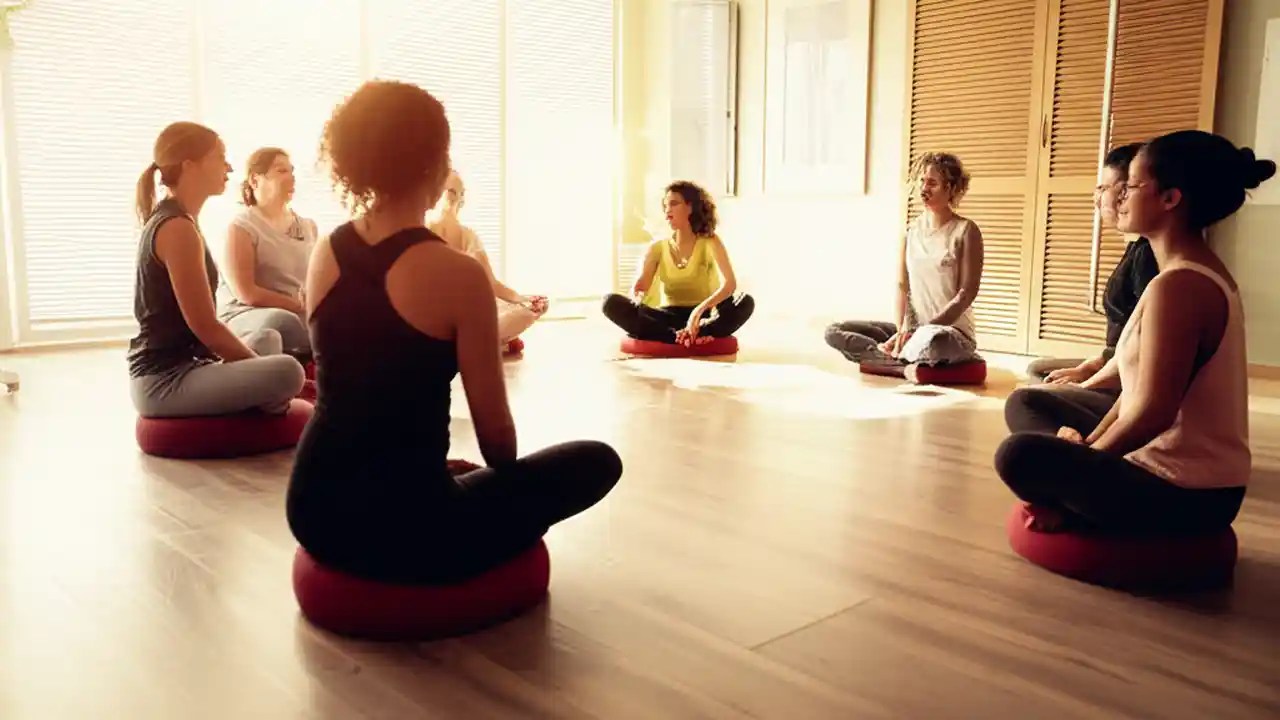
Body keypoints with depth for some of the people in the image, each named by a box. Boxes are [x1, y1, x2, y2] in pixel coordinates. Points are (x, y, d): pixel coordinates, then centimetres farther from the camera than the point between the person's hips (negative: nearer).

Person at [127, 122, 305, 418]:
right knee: (287, 373, -28)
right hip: (164, 381, -11)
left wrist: (249, 361, 11)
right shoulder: (178, 228, -17)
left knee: (268, 338, 29)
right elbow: (205, 326, -19)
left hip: (172, 367, 11)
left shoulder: (165, 219, 14)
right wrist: (258, 365, -5)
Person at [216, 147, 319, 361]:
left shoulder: (308, 226, 16)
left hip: (301, 314, 5)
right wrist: (299, 306, -13)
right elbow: (245, 293, -10)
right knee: (281, 321, -39)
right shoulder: (242, 226, -1)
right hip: (244, 317, -5)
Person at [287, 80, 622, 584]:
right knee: (599, 462, 9)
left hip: (315, 508, 8)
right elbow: (496, 434, -11)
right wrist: (508, 471, 13)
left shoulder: (325, 253, 2)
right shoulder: (458, 274, -19)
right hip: (407, 528, -8)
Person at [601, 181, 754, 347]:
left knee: (746, 302, -30)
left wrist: (700, 310, -34)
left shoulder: (709, 242, -1)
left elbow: (730, 283, -16)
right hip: (668, 318, 2)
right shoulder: (658, 247, 7)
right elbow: (639, 286, -1)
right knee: (611, 302, -24)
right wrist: (636, 300, -28)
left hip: (701, 319, -2)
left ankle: (687, 336, -41)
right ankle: (687, 338, -36)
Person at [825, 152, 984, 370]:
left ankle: (896, 356, -13)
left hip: (952, 331, -6)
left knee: (931, 342, -44)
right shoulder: (911, 230, 10)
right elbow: (902, 285, 4)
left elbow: (966, 293, -11)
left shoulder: (965, 231, -6)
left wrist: (923, 330, -18)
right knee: (835, 331, -10)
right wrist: (902, 330, -13)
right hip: (913, 330, 6)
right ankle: (911, 360, -21)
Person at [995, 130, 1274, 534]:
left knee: (1018, 455, -23)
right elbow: (1141, 388, 12)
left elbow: (1151, 412, -25)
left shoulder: (1177, 285, -23)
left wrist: (1081, 463, -10)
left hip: (1181, 494, -10)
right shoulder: (1201, 274, 10)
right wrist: (1086, 446, 5)